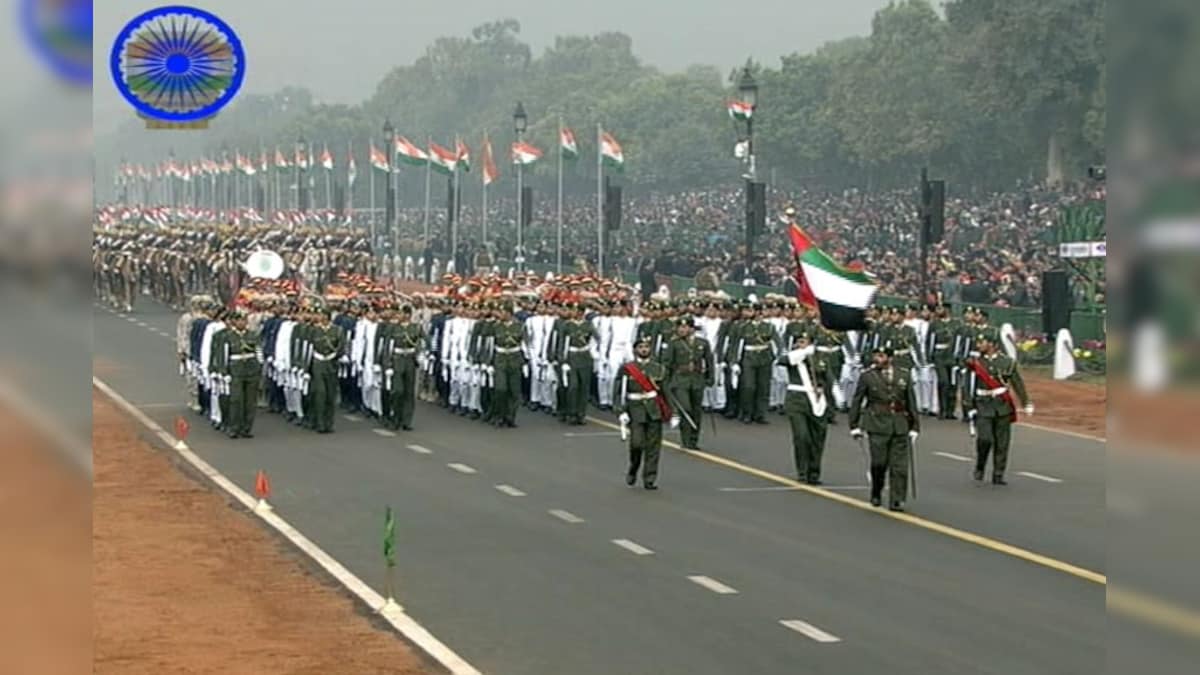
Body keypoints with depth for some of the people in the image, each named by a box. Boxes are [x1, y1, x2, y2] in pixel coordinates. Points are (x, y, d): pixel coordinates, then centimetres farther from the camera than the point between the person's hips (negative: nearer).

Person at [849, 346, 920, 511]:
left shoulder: (904, 376, 9)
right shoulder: (867, 377, 3)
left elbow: (911, 403, 12)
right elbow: (856, 402, 6)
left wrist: (914, 426, 8)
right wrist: (854, 426, 1)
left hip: (899, 426, 2)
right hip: (878, 425, -2)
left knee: (899, 465, -3)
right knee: (879, 462, -8)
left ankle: (896, 501, 1)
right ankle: (876, 494, 14)